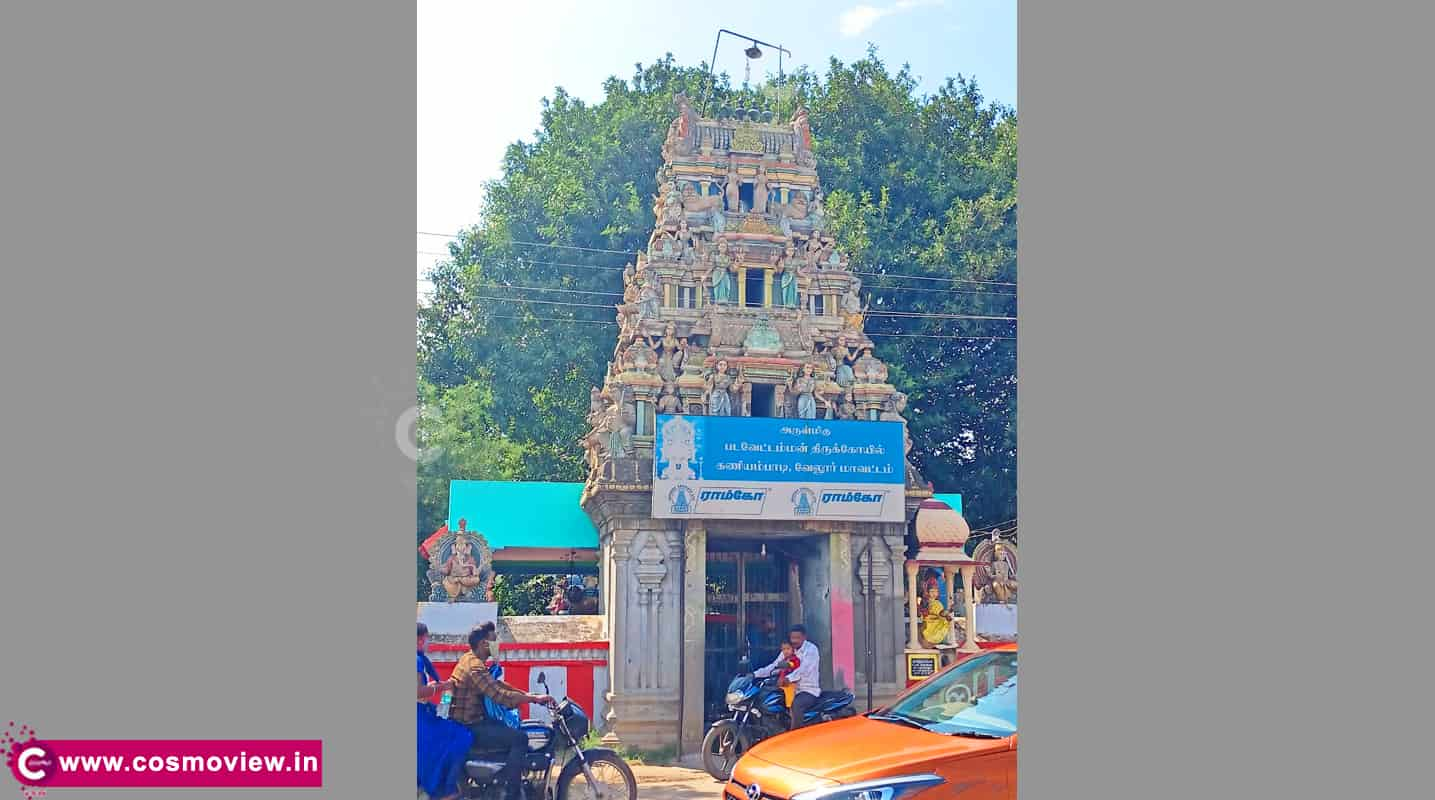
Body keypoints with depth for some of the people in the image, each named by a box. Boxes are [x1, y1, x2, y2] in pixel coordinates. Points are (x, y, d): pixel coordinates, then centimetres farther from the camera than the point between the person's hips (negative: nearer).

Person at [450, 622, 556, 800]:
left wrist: (527, 694, 7)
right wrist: (534, 698, -24)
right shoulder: (475, 667, -22)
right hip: (469, 726, -11)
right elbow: (500, 696, -30)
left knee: (512, 729, 24)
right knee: (519, 738, -18)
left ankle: (502, 779, 28)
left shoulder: (469, 659, 10)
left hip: (469, 719, 11)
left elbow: (497, 684, 14)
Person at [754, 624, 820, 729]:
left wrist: (788, 678, -43)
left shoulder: (811, 649, -11)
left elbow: (804, 669, -27)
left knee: (796, 705, -34)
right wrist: (755, 674, -7)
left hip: (809, 690, -7)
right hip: (793, 689, 7)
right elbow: (775, 666, 7)